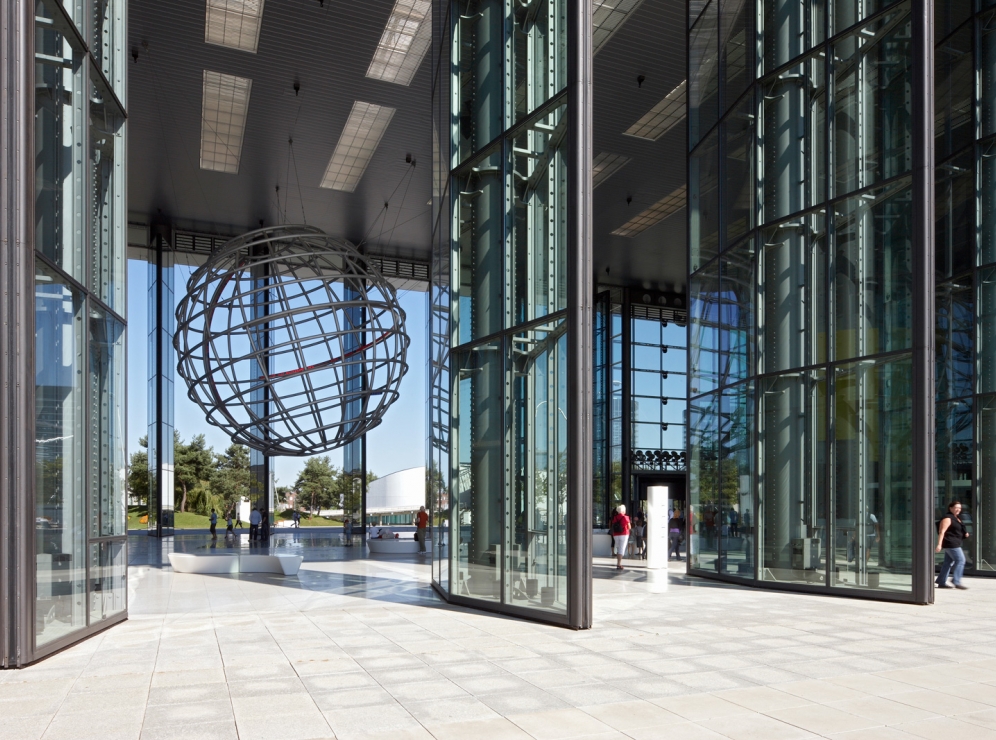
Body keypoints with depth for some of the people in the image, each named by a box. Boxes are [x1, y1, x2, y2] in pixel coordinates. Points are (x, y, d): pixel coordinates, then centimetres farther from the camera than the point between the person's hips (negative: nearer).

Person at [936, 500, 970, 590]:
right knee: (960, 560, -11)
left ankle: (941, 582, 13)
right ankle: (957, 582, -9)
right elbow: (941, 532, -20)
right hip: (950, 543, -10)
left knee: (948, 562, 10)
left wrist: (965, 534, 11)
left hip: (954, 544, 10)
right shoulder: (947, 518, -13)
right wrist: (939, 544, -27)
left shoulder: (957, 518, 17)